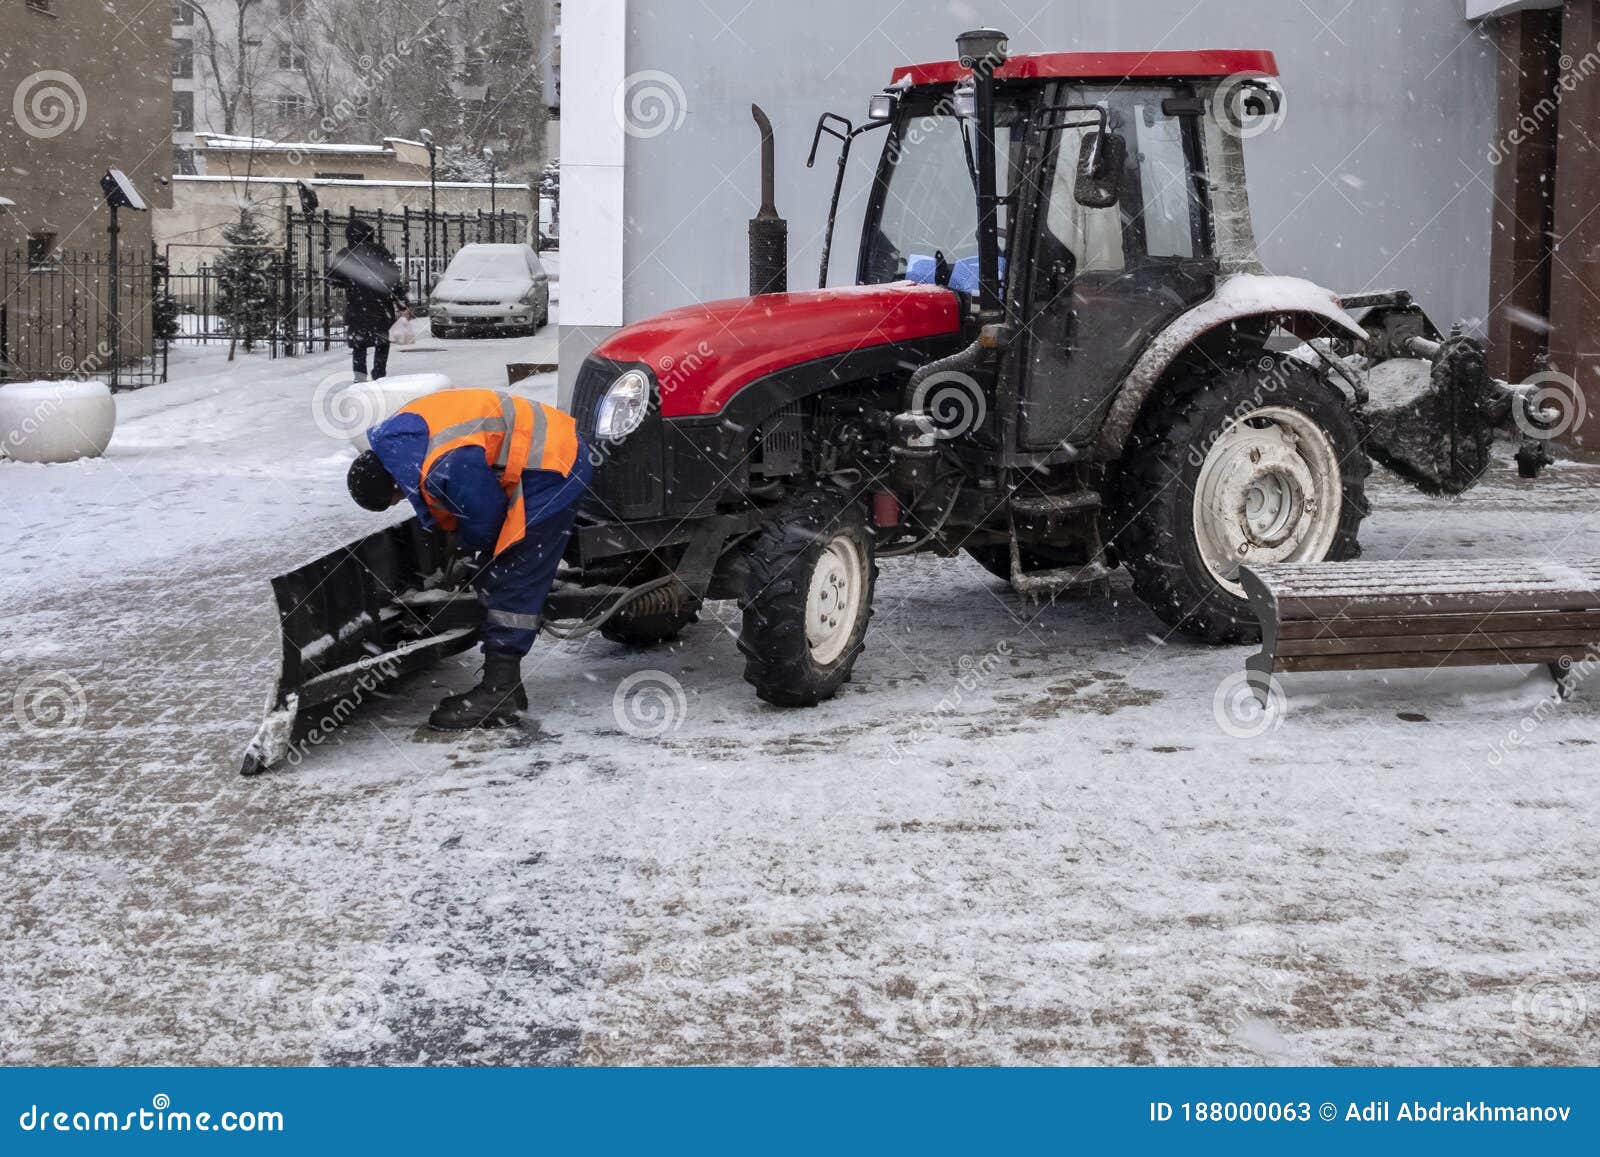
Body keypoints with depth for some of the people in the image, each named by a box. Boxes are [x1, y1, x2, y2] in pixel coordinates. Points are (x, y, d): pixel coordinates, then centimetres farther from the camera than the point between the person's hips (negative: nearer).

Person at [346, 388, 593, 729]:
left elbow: (484, 519, -15)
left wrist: (464, 545, 5)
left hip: (552, 467, -11)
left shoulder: (447, 467, -32)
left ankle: (498, 695, -13)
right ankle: (503, 687, 17)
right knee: (494, 578, 12)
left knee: (512, 585, -13)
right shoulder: (398, 438, -1)